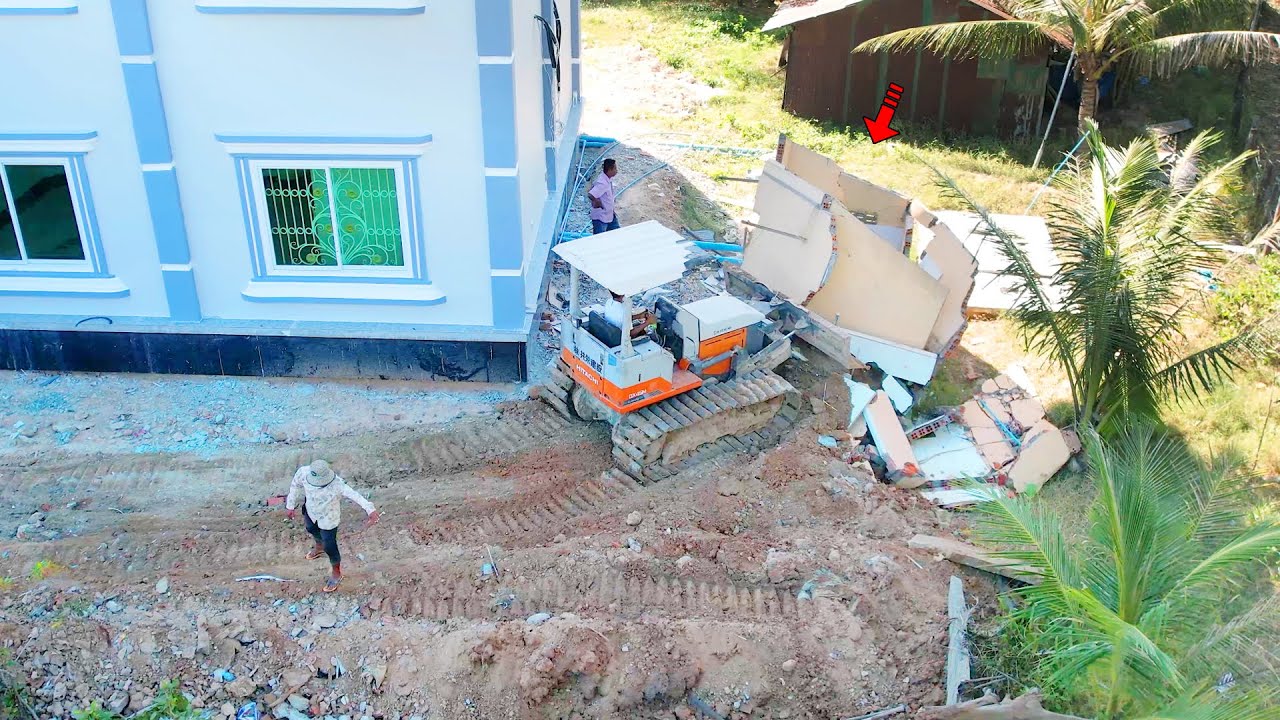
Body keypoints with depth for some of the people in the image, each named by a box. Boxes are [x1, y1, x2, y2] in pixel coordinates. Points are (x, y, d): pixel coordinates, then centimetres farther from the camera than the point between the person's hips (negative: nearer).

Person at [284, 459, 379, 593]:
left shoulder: (337, 485, -43)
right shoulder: (303, 472, -31)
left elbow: (355, 496, -49)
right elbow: (295, 486, -9)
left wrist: (370, 510, -65)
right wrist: (290, 506, 1)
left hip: (328, 518, -5)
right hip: (310, 511, 5)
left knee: (330, 547, 11)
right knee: (311, 529, 35)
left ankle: (336, 574, 41)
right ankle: (319, 547, 72)